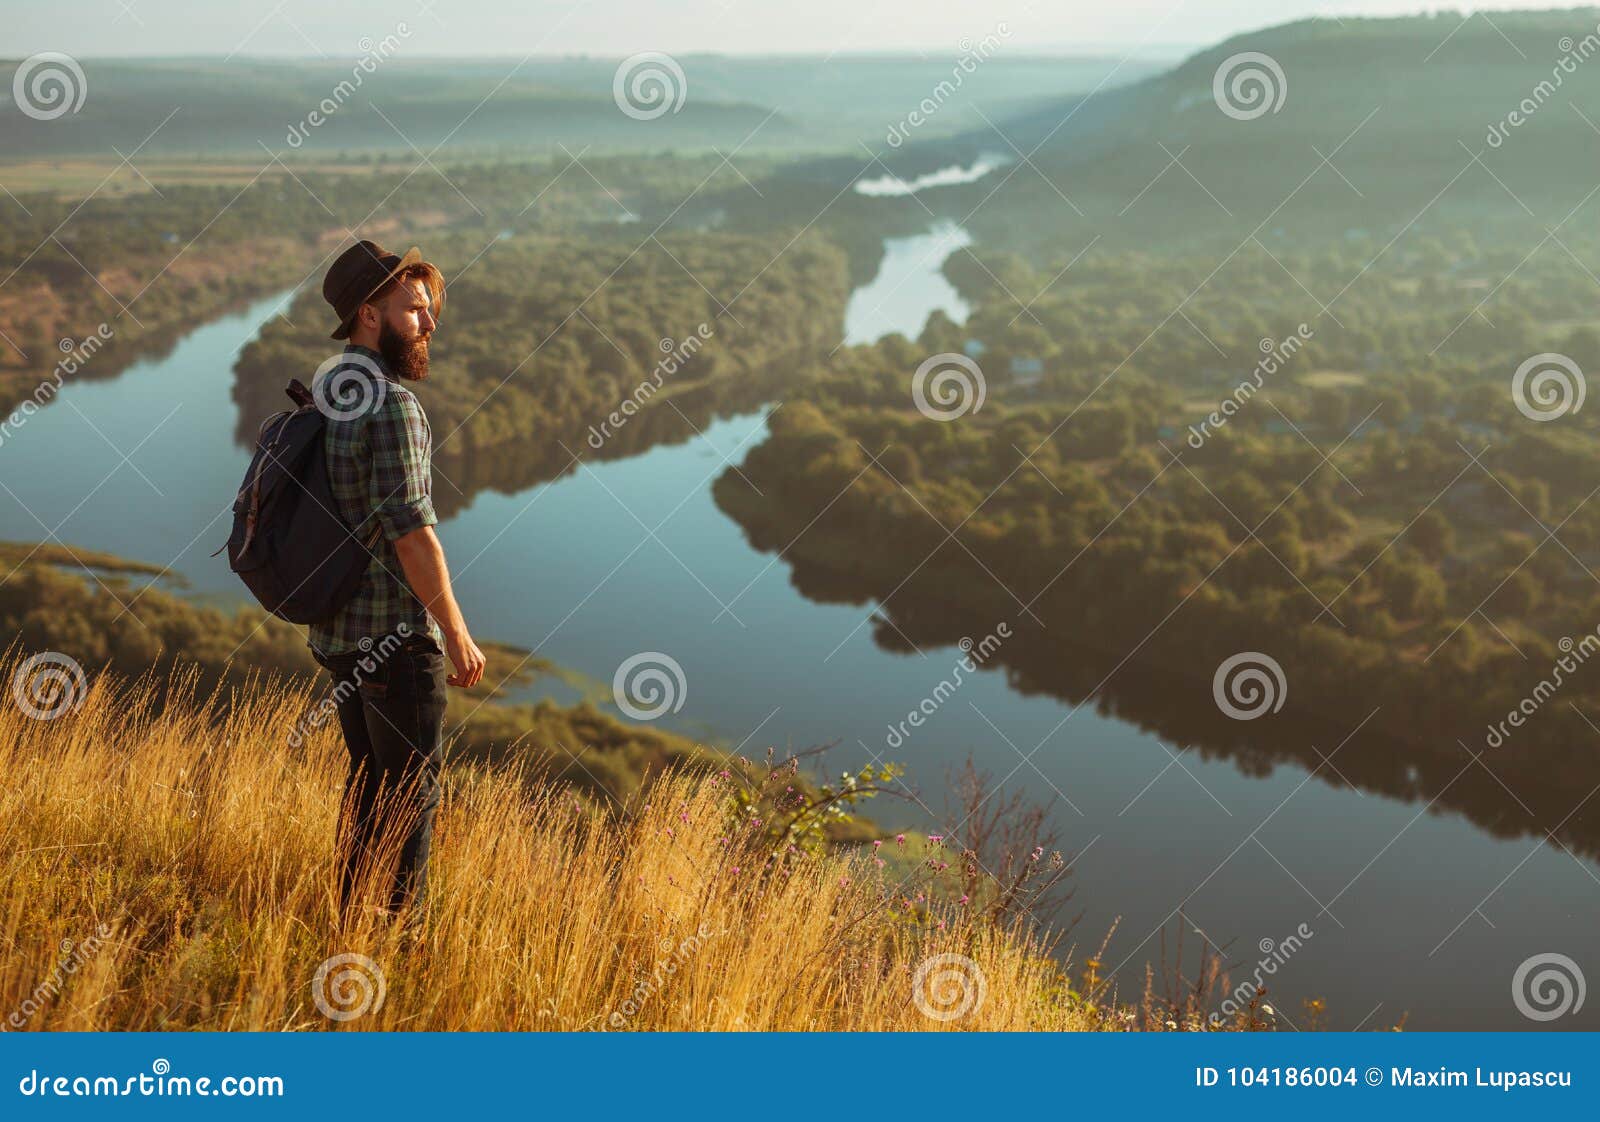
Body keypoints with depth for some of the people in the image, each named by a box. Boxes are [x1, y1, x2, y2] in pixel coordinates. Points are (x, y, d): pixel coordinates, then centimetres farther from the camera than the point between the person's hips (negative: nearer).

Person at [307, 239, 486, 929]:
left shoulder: (324, 393, 11)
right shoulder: (392, 404, -18)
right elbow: (411, 531, -23)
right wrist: (456, 631, -16)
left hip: (336, 630, 9)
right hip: (395, 634, -9)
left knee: (369, 781, 19)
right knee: (413, 790, 1)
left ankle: (350, 921, 27)